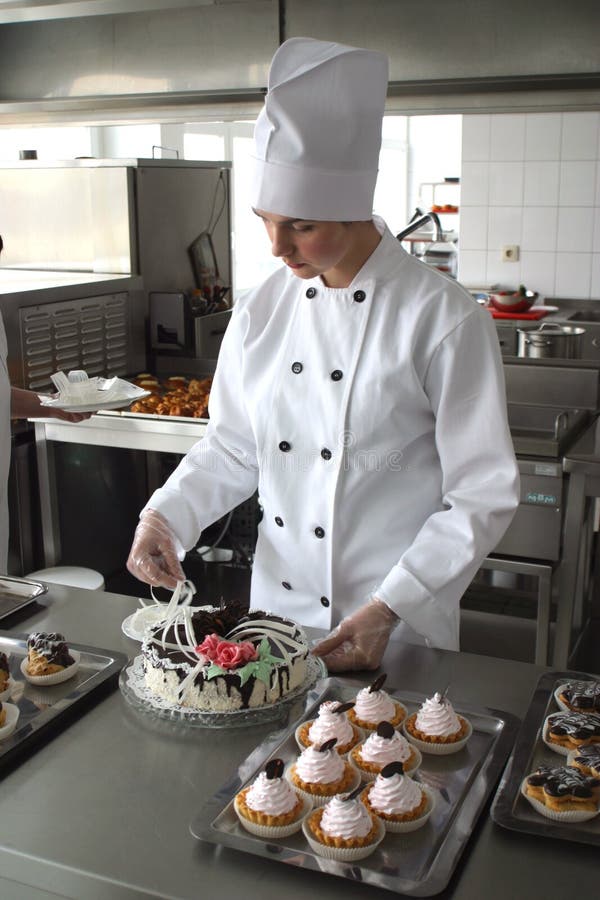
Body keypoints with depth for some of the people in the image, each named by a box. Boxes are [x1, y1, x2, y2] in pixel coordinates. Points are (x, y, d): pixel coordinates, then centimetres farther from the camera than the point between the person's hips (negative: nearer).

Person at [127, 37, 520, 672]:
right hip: (276, 612, 5)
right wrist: (164, 515, -8)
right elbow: (232, 448, 8)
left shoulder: (444, 320, -17)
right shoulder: (261, 311, -2)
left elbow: (482, 494, -15)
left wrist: (390, 609, -19)